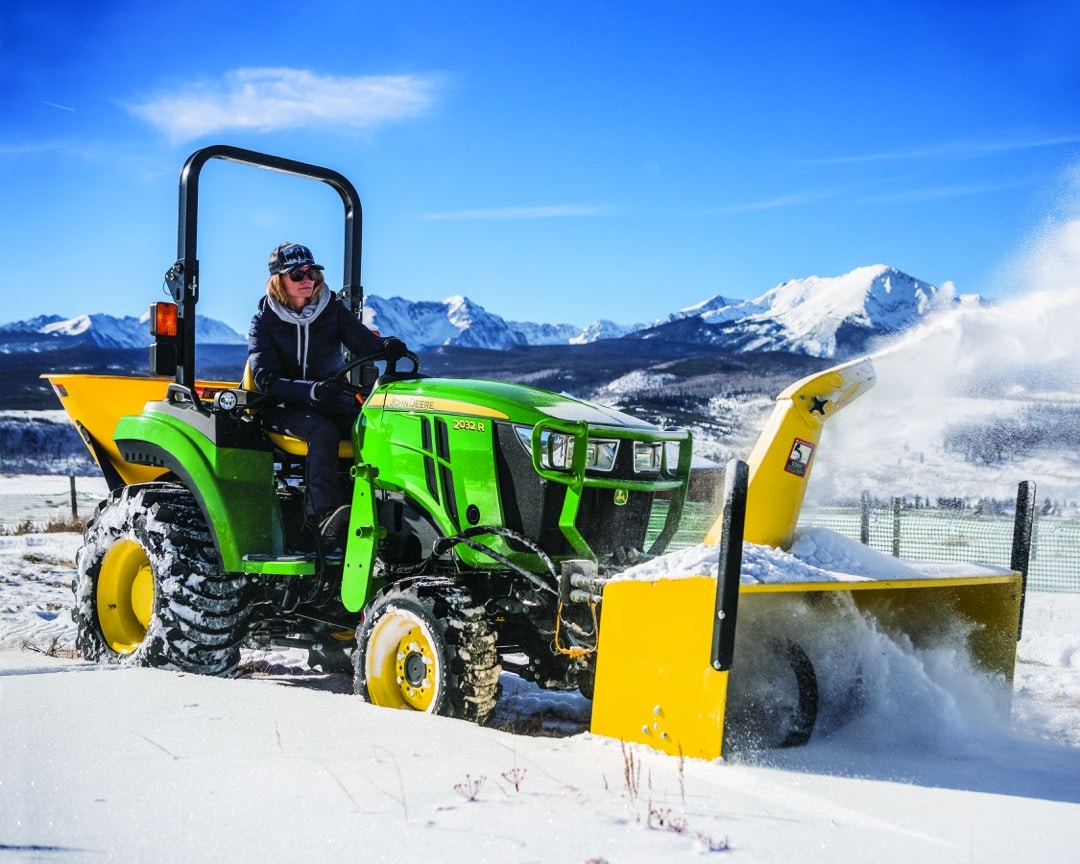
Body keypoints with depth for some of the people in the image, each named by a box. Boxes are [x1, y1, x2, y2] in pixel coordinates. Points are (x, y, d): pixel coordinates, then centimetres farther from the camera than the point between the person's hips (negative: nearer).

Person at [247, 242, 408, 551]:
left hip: (333, 399, 3)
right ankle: (324, 518, -49)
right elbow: (266, 378, -12)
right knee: (322, 431, -36)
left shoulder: (332, 311, 8)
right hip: (285, 407, -3)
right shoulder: (265, 322, 1)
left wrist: (386, 347, -31)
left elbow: (362, 341, -5)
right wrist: (309, 390, -31)